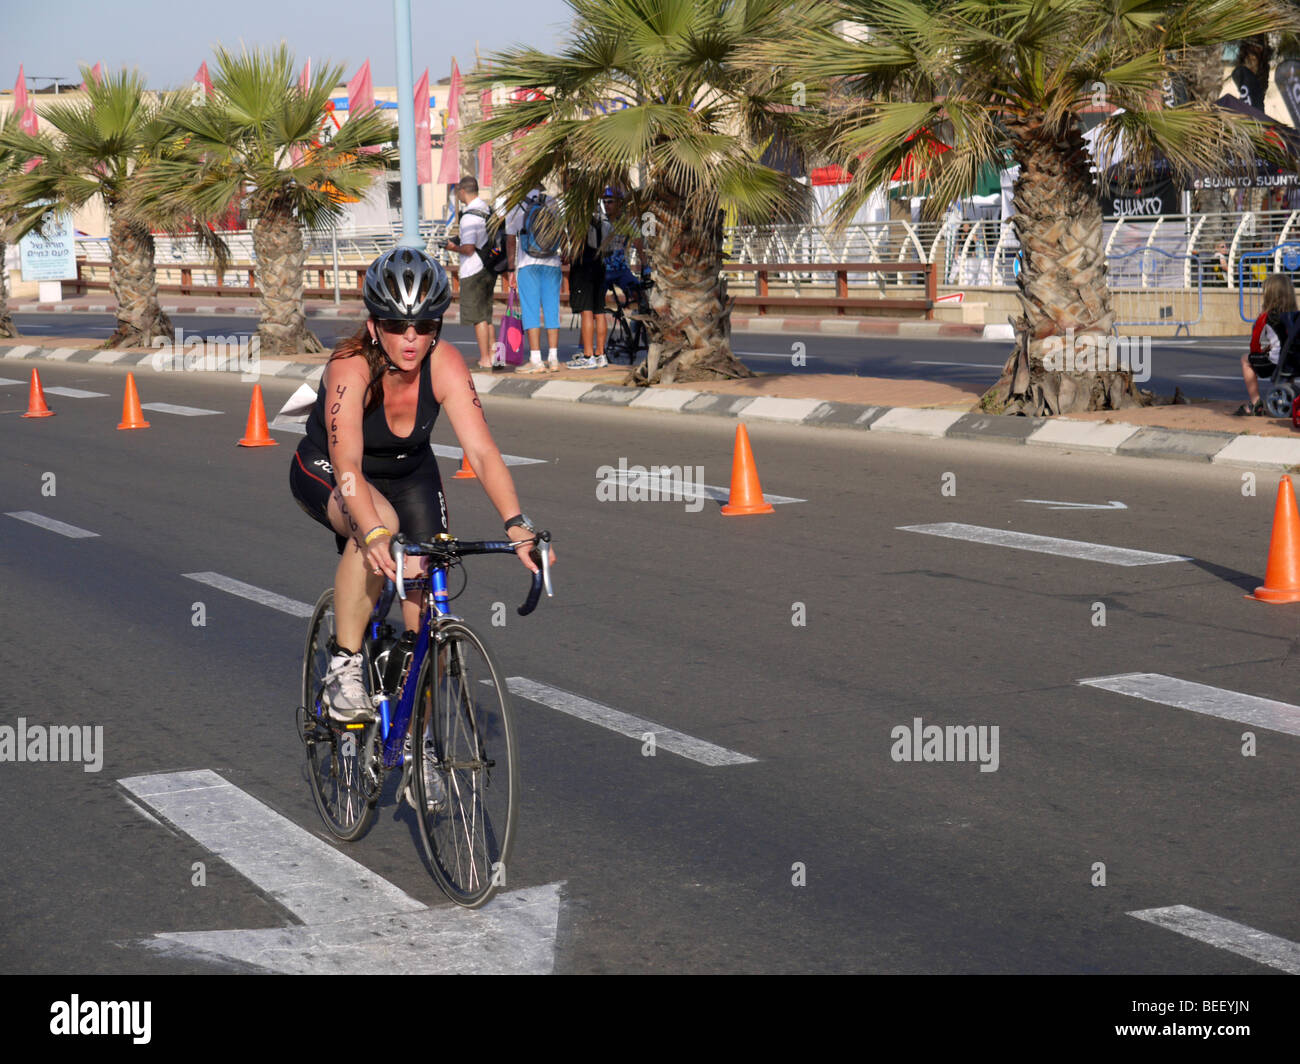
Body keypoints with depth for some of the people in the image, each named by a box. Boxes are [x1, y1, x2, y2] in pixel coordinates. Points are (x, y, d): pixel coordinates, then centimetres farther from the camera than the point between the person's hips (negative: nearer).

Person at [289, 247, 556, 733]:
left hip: (409, 474, 4)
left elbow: (482, 450, -34)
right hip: (325, 473, -4)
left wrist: (518, 525, -48)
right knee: (378, 524, -37)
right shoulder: (351, 367, -35)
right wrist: (375, 534, -63)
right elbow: (348, 465, -47)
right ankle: (343, 666, -23)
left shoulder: (445, 364, -26)